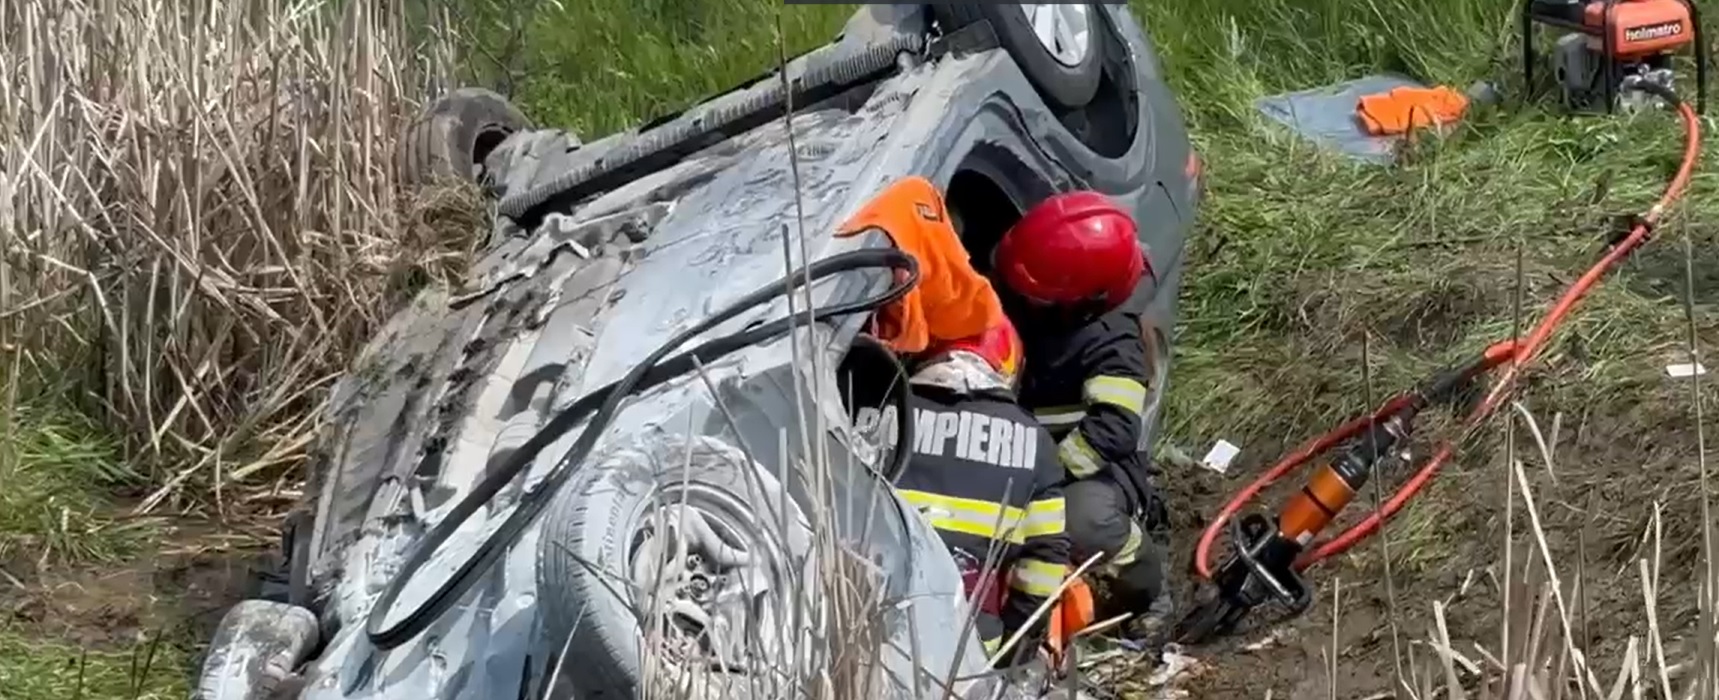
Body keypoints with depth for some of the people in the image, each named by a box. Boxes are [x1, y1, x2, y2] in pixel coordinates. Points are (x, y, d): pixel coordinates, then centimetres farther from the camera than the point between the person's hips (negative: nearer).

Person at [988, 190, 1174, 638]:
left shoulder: (1111, 345, -23)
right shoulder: (1017, 303, -1)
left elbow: (1114, 430, -34)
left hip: (1092, 467, -6)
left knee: (1085, 520, -40)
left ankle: (1147, 587, -5)